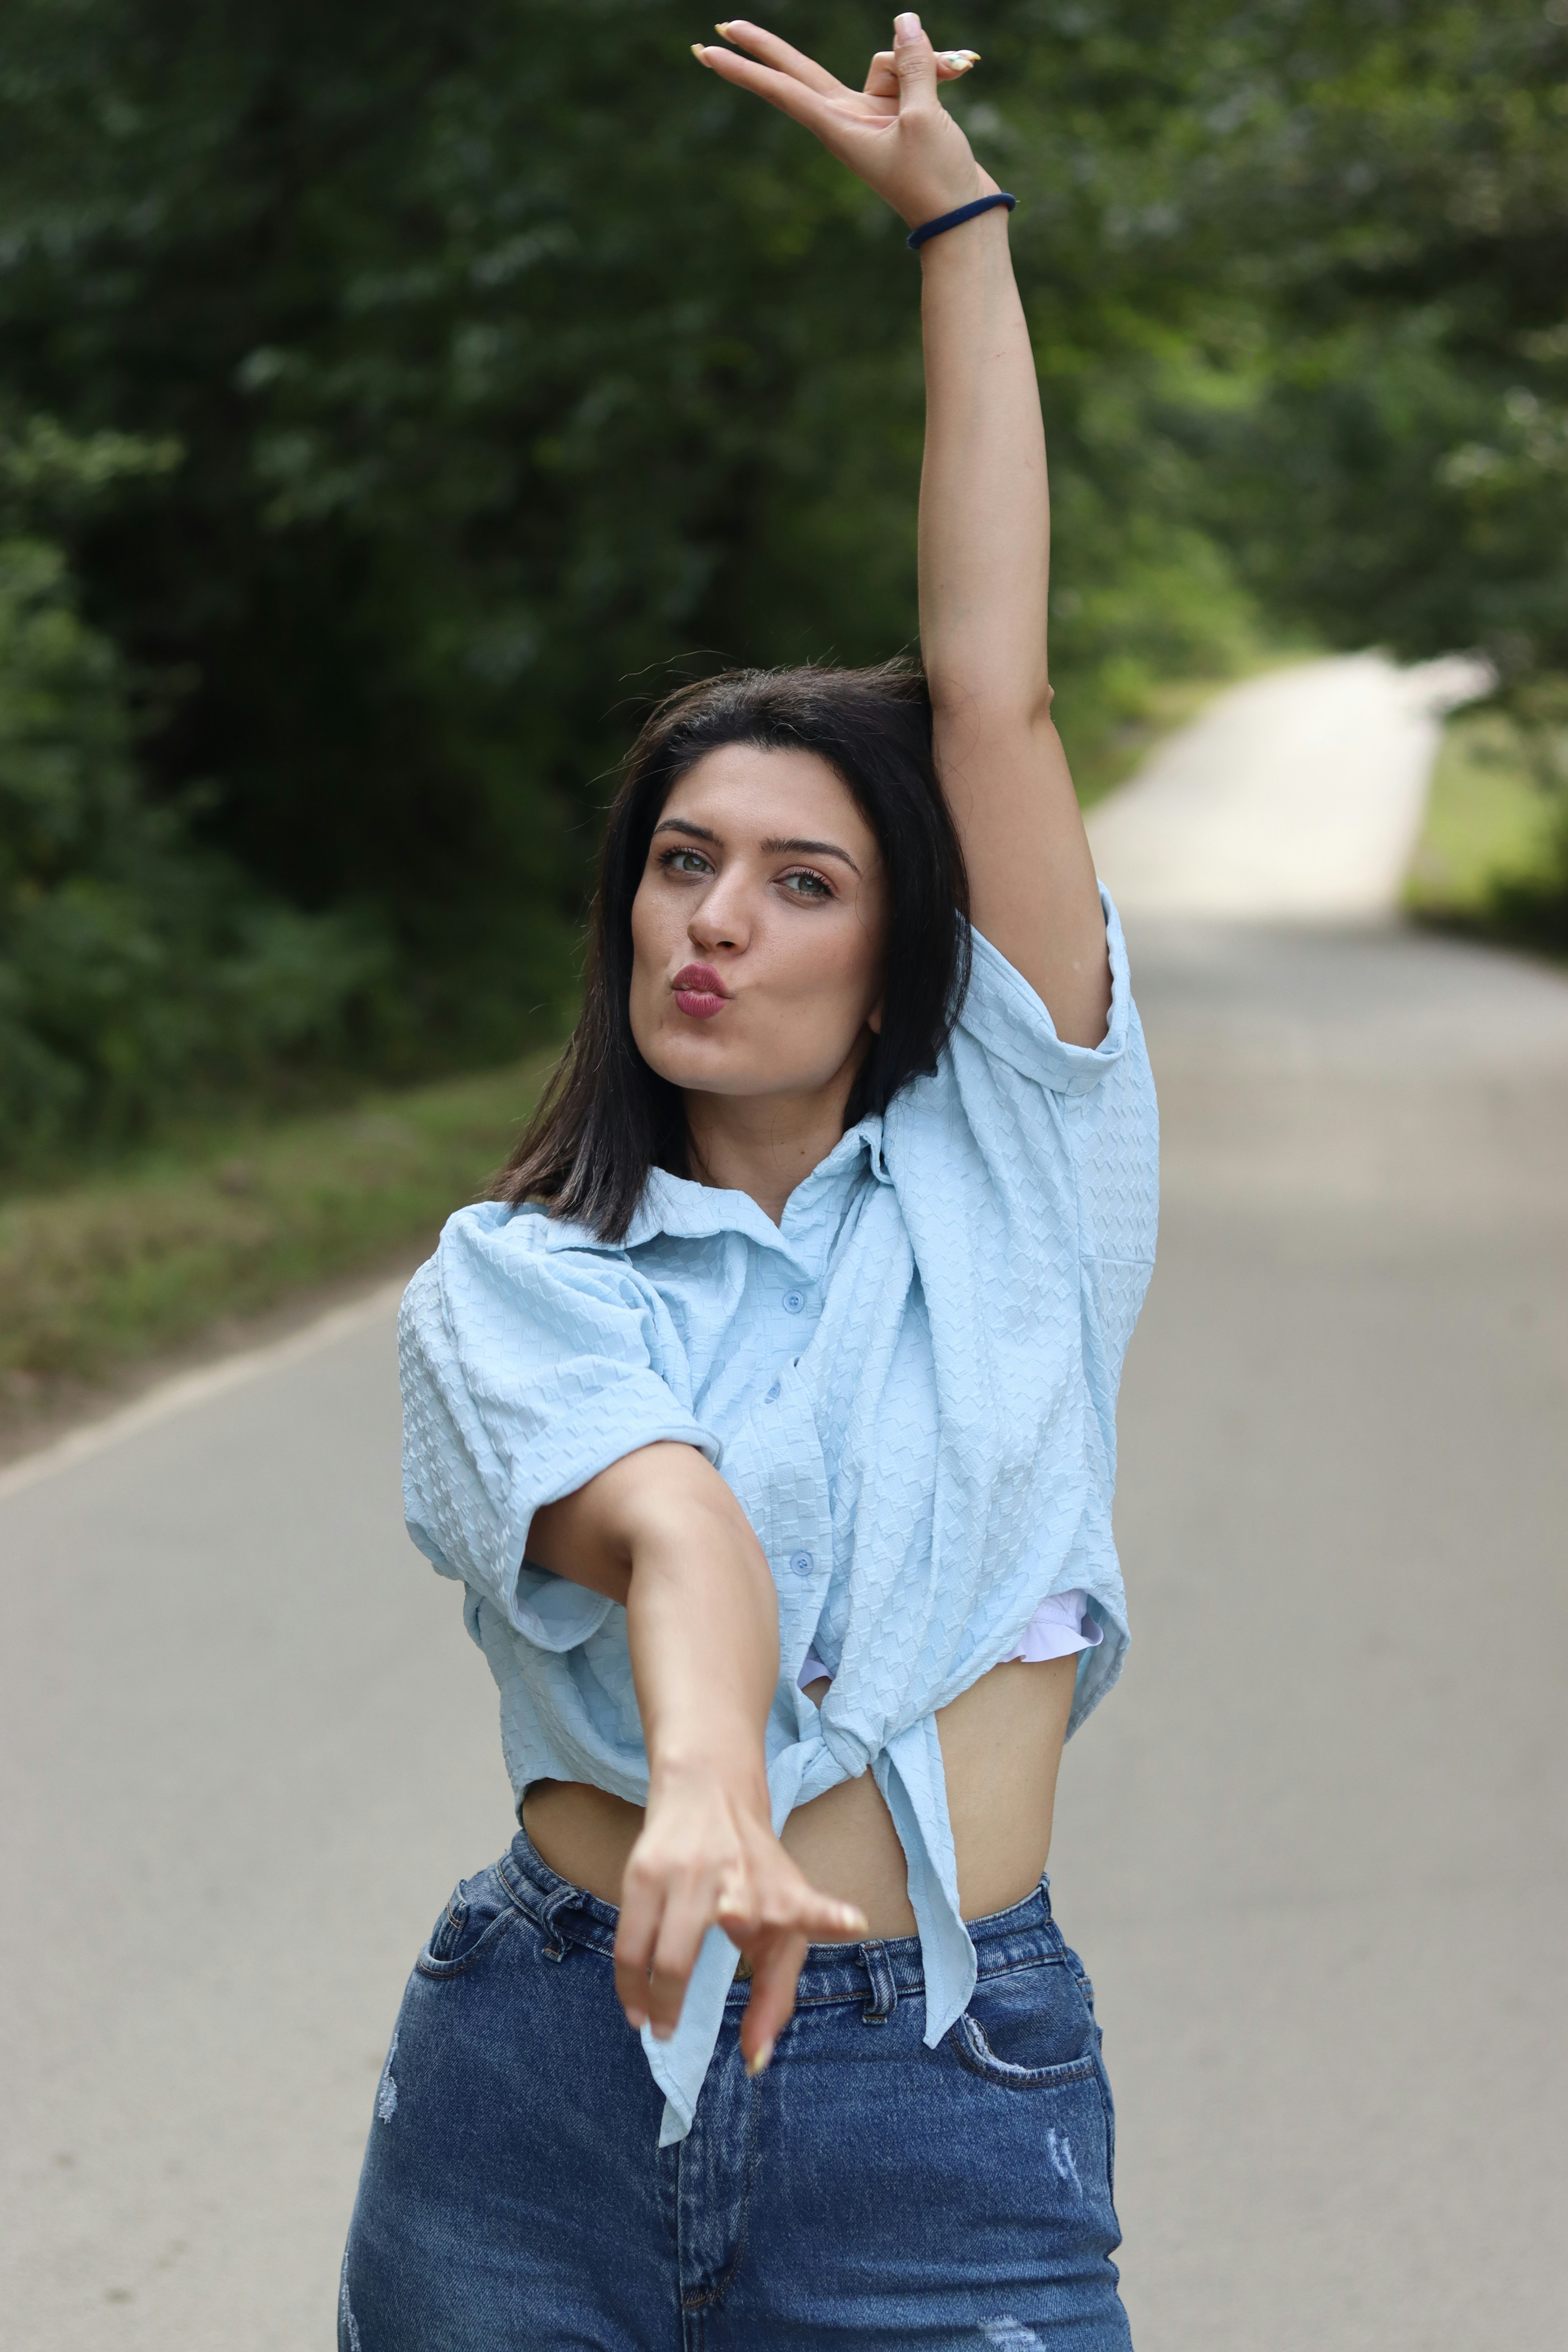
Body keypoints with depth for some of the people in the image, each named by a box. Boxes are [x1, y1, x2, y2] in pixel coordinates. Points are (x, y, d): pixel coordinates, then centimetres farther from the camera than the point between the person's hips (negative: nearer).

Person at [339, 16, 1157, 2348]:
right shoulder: (512, 1284, 2)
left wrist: (954, 208, -4)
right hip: (542, 2080, 0)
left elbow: (994, 693, -3)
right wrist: (703, 1778, -41)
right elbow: (664, 1522, -20)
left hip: (943, 2120, 0)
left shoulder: (1011, 1170, 4)